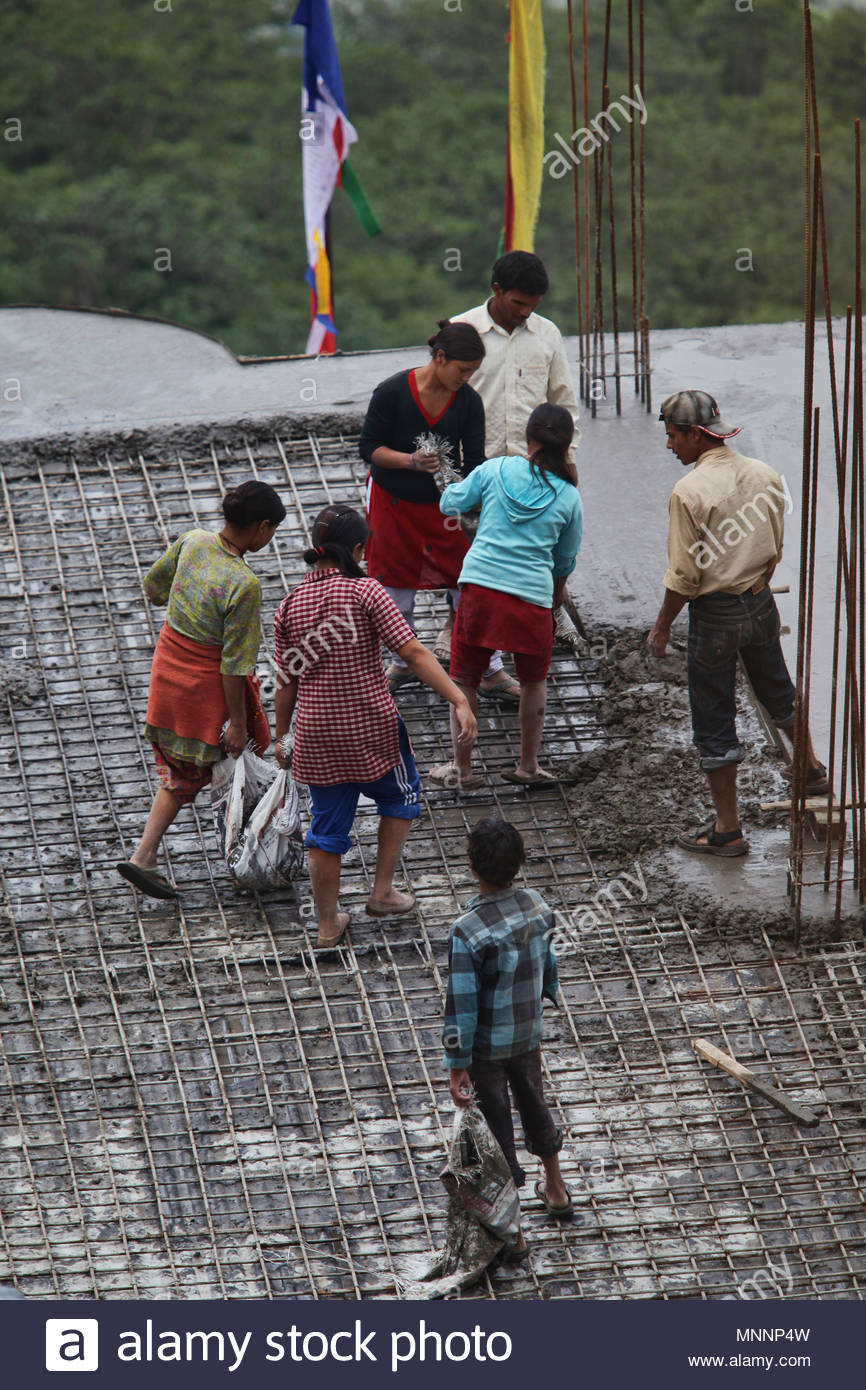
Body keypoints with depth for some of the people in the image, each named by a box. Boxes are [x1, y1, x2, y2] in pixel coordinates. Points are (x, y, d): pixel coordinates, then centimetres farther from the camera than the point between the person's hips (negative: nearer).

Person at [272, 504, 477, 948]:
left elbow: (285, 683, 5)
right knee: (400, 800, 25)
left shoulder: (289, 607, -2)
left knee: (327, 828, 16)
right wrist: (459, 700, -21)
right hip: (372, 729, -3)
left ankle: (328, 923, 25)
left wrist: (282, 736, 18)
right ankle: (382, 891, 25)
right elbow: (413, 653, -20)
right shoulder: (365, 592, -14)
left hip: (317, 737, 3)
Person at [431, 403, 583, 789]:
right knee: (534, 680, 22)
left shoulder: (495, 470, 0)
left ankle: (461, 767, 17)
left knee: (463, 678, 13)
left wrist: (456, 485, 33)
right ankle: (528, 765, 26)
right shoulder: (569, 497, 4)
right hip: (533, 595, 1)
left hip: (480, 586, 0)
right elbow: (566, 558, 16)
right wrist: (557, 589, 36)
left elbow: (449, 503, 10)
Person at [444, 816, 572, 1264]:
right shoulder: (538, 908, -13)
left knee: (495, 1129, 10)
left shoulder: (468, 932, -31)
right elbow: (548, 971, 3)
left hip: (486, 1047, -5)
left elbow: (462, 1004, -24)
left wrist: (457, 1067, -15)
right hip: (528, 1035, 5)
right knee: (533, 1104, 29)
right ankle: (556, 1191, 51)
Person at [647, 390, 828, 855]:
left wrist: (662, 626, -5)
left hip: (714, 616, -6)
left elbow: (684, 576, -17)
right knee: (778, 692, 29)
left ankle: (727, 829, 11)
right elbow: (775, 549, 8)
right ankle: (811, 770, 49)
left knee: (714, 722, 5)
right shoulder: (764, 476, -2)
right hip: (761, 604, 6)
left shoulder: (689, 493, -21)